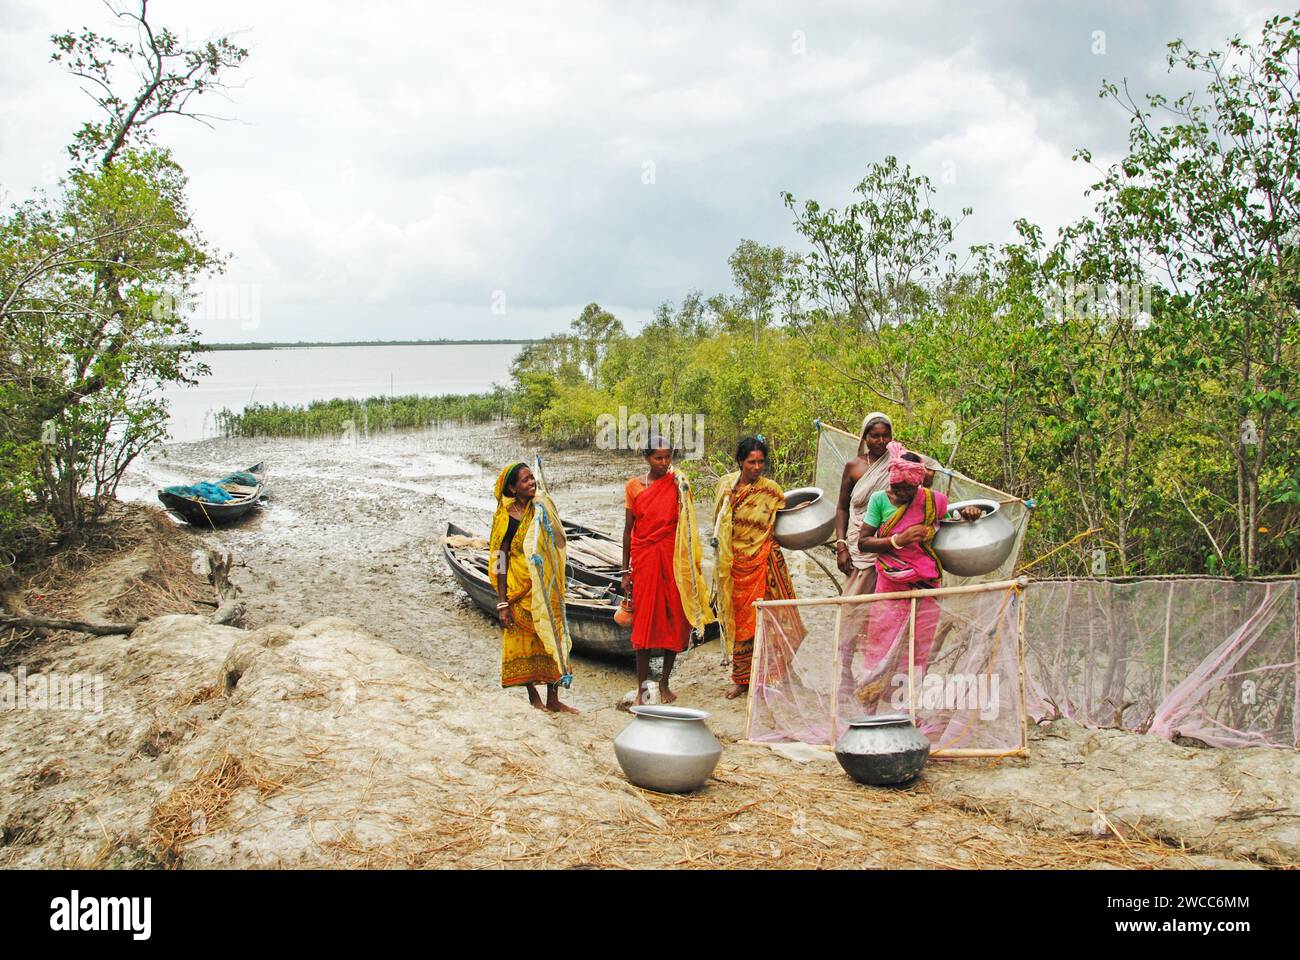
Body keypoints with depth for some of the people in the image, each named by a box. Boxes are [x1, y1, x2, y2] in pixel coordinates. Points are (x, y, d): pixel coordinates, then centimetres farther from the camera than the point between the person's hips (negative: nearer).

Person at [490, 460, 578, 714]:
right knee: (525, 640, 5)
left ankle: (553, 699, 13)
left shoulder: (543, 506, 4)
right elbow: (501, 560, -11)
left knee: (553, 636, 5)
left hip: (547, 588, 5)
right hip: (521, 589, -5)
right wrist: (502, 603, -13)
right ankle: (533, 697, 18)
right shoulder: (507, 517, -12)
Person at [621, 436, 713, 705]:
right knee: (643, 621, 0)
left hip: (672, 558, 0)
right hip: (643, 559, 0)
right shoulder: (634, 486, 4)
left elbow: (686, 526, 1)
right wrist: (626, 571, 6)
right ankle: (642, 687, 8)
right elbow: (628, 529, 7)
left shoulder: (678, 484, 2)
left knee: (673, 621, 4)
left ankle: (664, 683, 19)